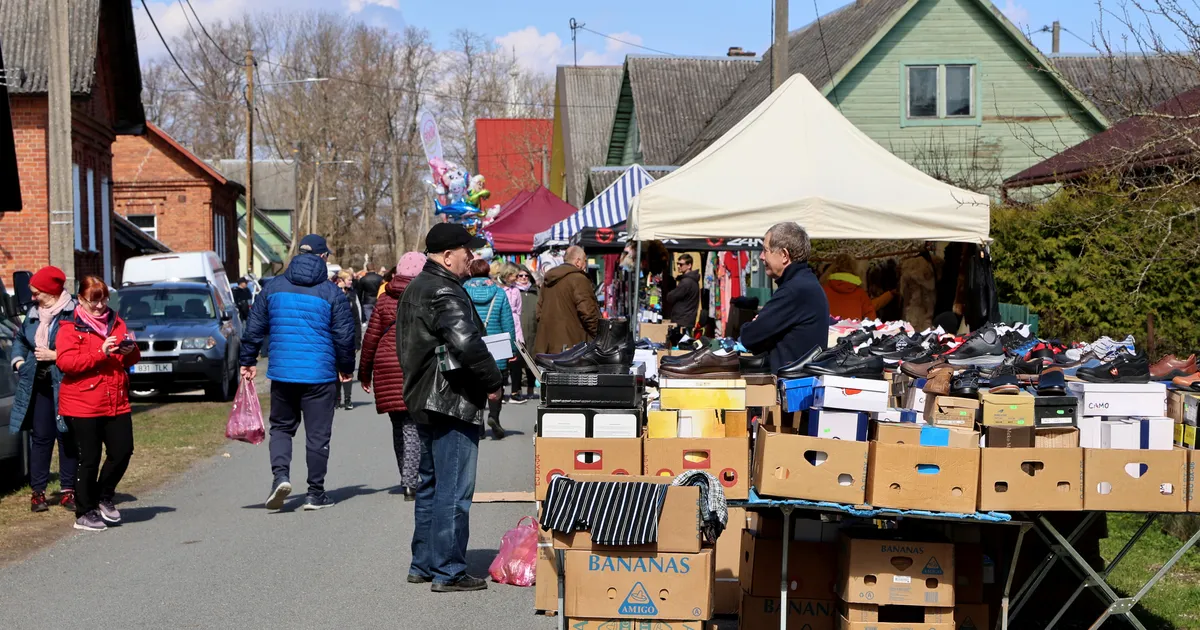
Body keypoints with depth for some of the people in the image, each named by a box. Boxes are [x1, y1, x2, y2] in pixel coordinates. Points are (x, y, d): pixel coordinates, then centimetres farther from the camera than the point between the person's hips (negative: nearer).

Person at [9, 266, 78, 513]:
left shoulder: (74, 312, -11)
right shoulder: (34, 312, 12)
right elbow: (20, 339, 28)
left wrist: (55, 355, -15)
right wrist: (18, 359, 12)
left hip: (65, 384, -5)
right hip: (38, 384, 5)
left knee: (67, 437, 4)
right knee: (41, 436, 7)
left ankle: (67, 490, 13)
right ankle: (38, 491, 12)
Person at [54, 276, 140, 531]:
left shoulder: (115, 322, 14)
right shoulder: (70, 328, -3)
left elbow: (132, 360, 20)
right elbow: (65, 362, -16)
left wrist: (130, 351, -4)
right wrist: (100, 353, -24)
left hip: (116, 402, 5)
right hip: (83, 404, -5)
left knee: (123, 450, 0)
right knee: (89, 459, 0)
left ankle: (104, 496, 23)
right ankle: (85, 513, 12)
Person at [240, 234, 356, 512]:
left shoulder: (273, 287, 4)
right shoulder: (331, 293, -5)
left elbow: (254, 328, 7)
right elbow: (344, 335, -4)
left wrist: (248, 361, 17)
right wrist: (346, 368, 10)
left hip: (281, 373, 2)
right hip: (320, 374, -2)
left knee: (281, 426, 17)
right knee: (318, 434, 6)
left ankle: (280, 473, -6)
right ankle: (315, 493, 10)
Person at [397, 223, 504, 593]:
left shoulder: (415, 289, 16)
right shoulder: (444, 292, -17)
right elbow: (467, 343, -29)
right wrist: (493, 382, -16)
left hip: (424, 400, 11)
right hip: (452, 403, -11)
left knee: (430, 486, 18)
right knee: (454, 491, -5)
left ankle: (423, 565, 25)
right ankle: (448, 572, -1)